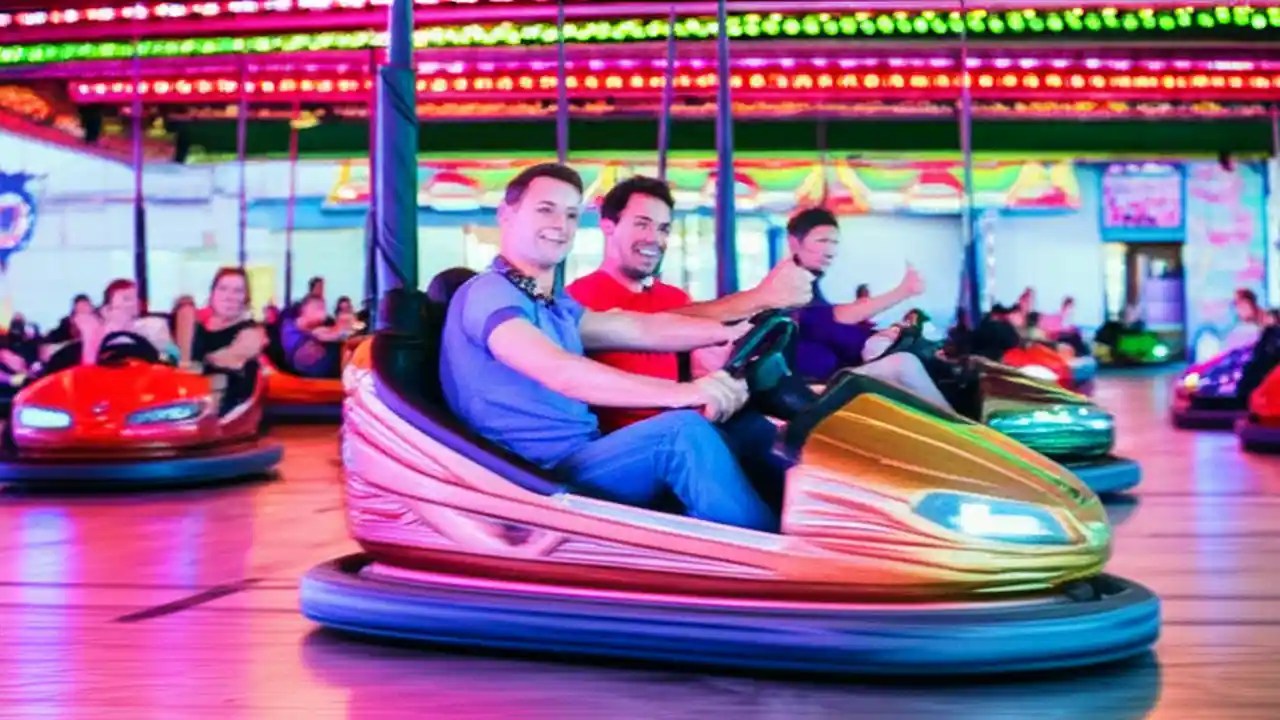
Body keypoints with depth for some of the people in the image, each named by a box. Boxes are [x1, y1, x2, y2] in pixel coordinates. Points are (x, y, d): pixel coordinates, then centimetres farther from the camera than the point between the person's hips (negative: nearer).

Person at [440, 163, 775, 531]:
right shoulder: (488, 293, -10)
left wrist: (731, 331, 2)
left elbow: (640, 330, 16)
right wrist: (680, 393, -35)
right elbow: (560, 372, -26)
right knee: (683, 430, -28)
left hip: (582, 463, 9)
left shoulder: (555, 305, 23)